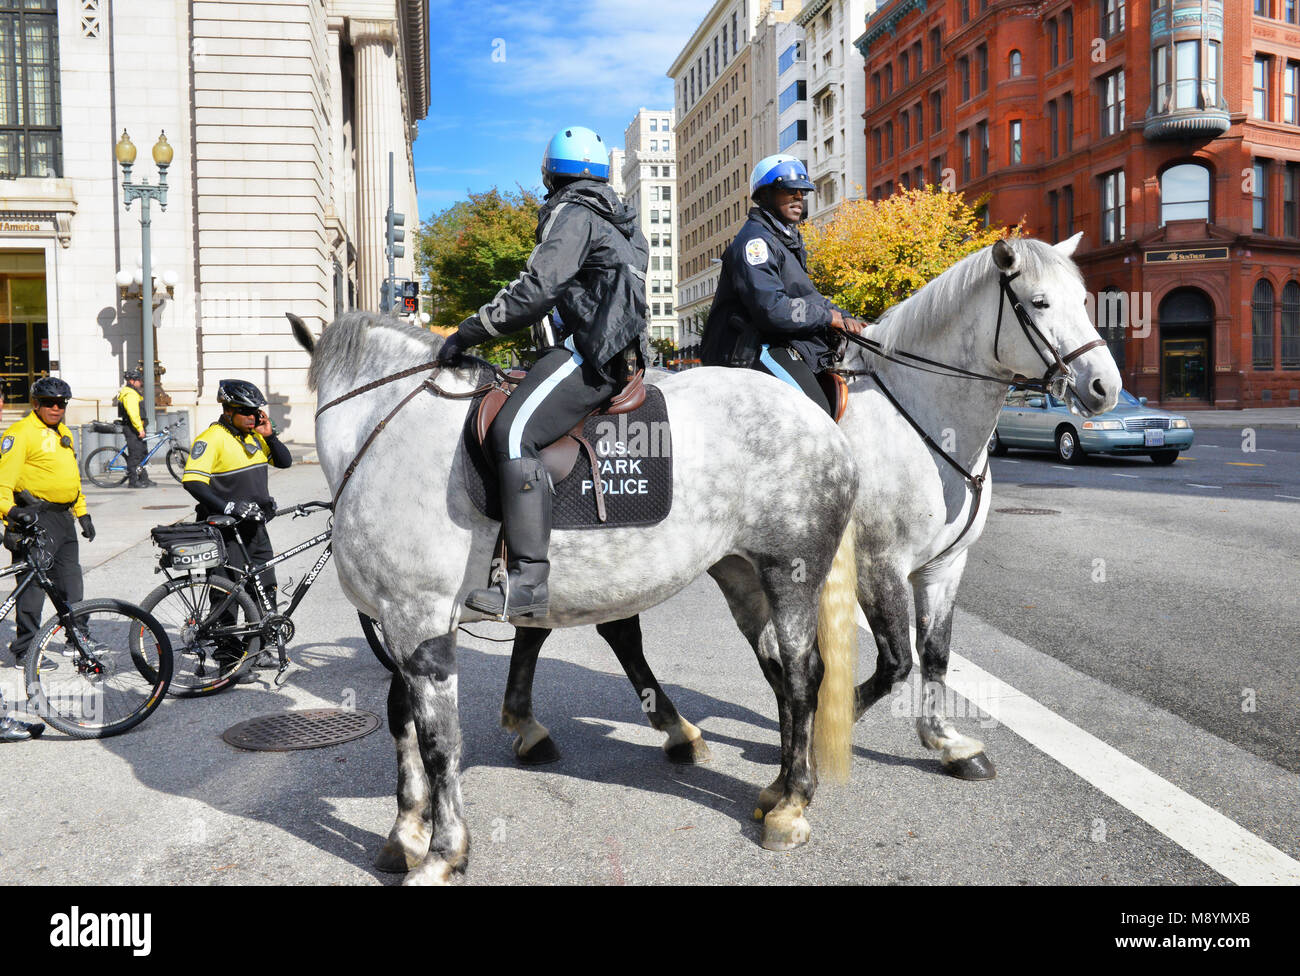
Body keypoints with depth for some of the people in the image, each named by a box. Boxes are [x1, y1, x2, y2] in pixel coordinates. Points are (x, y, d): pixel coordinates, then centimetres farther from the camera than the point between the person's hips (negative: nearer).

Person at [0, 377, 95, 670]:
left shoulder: (63, 433, 17)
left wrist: (82, 512, 24)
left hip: (63, 517, 9)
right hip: (35, 518, -8)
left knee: (71, 583, 16)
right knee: (33, 584, -5)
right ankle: (25, 652, 3)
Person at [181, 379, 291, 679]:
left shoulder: (253, 436, 10)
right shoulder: (213, 438, -13)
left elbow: (285, 461, 11)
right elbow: (193, 481, -22)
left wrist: (269, 435, -3)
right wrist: (227, 507, -29)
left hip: (255, 525, 8)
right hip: (225, 530, -8)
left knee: (265, 589, 12)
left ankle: (260, 648, 26)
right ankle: (229, 657, 7)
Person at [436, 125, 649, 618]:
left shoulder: (573, 214, -6)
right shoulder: (622, 223, 24)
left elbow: (536, 289, -17)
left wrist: (467, 332, -11)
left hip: (592, 351, -11)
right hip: (620, 350, 11)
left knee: (513, 431, -25)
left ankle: (527, 579, -35)